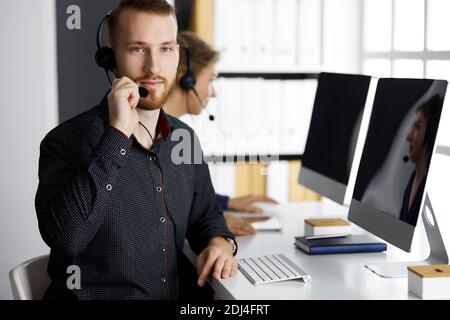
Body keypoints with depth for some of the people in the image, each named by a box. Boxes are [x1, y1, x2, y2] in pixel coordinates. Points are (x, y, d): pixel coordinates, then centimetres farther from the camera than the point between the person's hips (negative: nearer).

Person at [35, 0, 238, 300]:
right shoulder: (67, 140, -10)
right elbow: (64, 236, -24)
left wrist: (220, 242, -2)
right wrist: (118, 135, -24)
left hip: (173, 295, 5)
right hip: (94, 295, -5)